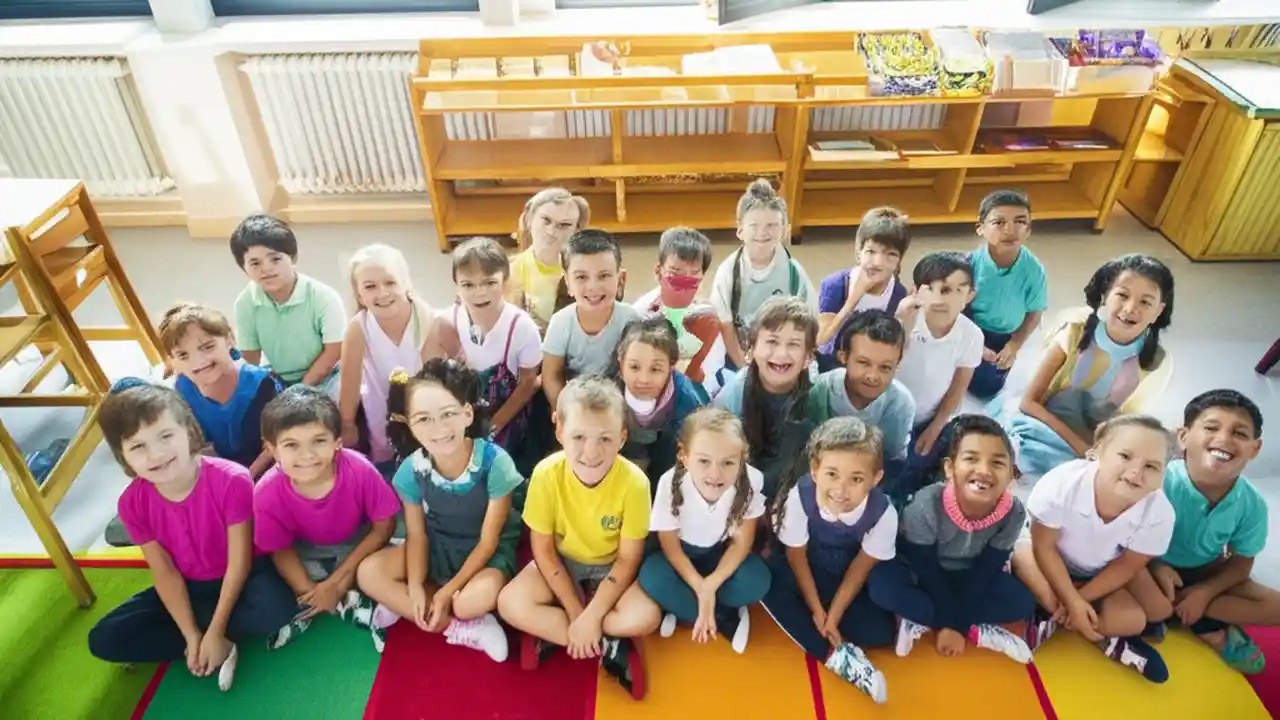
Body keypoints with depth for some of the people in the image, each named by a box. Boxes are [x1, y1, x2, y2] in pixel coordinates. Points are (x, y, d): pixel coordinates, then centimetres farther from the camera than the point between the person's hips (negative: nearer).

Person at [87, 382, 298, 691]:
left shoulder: (232, 480, -28)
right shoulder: (133, 503, -14)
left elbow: (239, 561, -22)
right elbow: (165, 572, -8)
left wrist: (214, 632, -21)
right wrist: (192, 636, -14)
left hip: (240, 579, -4)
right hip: (187, 589, 5)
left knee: (276, 608, -35)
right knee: (103, 639, -10)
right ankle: (223, 647, -11)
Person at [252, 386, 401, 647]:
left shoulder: (359, 470, -33)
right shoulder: (267, 494, -28)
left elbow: (384, 527, -19)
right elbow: (281, 551, -11)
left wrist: (339, 580, -20)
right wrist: (311, 593, -24)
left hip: (358, 546, -1)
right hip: (307, 554, 1)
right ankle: (349, 602, -7)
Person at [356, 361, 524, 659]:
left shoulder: (494, 462, -28)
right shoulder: (411, 470, -17)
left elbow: (488, 541, -19)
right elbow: (417, 534, -4)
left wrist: (446, 592, -20)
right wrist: (415, 588, -19)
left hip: (488, 550, -5)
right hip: (437, 546, 5)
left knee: (479, 597, -36)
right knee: (369, 572, -15)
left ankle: (402, 609, -5)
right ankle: (464, 628, -14)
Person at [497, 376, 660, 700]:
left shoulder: (634, 482, -28)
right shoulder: (546, 474, -26)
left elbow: (628, 559, -16)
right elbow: (543, 549, -14)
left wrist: (591, 617, -22)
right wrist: (575, 612, -16)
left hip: (611, 568, -1)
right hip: (561, 562, 1)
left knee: (646, 616, -26)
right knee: (510, 603, -24)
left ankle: (550, 632, -9)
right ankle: (609, 647, -14)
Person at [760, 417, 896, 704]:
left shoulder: (883, 512, -29)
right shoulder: (798, 496, -32)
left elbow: (861, 567, -14)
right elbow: (796, 556, -16)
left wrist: (833, 616, -14)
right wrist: (816, 609, -11)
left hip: (847, 578, 1)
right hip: (808, 571, 0)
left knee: (881, 632, -20)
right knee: (768, 581, -31)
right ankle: (838, 654, -22)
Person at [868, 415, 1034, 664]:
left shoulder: (1013, 512, -23)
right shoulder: (927, 505, -33)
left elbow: (985, 573, -17)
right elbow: (928, 572, -23)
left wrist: (957, 624, -19)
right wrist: (949, 623, -19)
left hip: (968, 578, 3)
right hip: (921, 574, -3)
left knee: (1022, 602, -20)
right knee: (882, 583, -32)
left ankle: (920, 621, -14)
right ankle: (978, 631, -18)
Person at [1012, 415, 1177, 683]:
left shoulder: (1159, 513, -29)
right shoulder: (1062, 483, -37)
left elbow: (1126, 566, -14)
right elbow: (1044, 546, -23)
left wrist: (1080, 599, -20)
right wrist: (1073, 601, -24)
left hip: (1100, 575, 2)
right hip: (1053, 564, -2)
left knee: (1133, 620, -16)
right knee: (1023, 554, -31)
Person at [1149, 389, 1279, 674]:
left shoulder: (1253, 505, -16)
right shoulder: (1161, 482, -30)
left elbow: (1241, 564, -5)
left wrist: (1204, 593, -19)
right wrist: (1156, 566, -33)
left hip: (1203, 574, 4)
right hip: (1151, 565, -3)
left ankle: (1171, 609, -10)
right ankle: (1209, 628, -9)